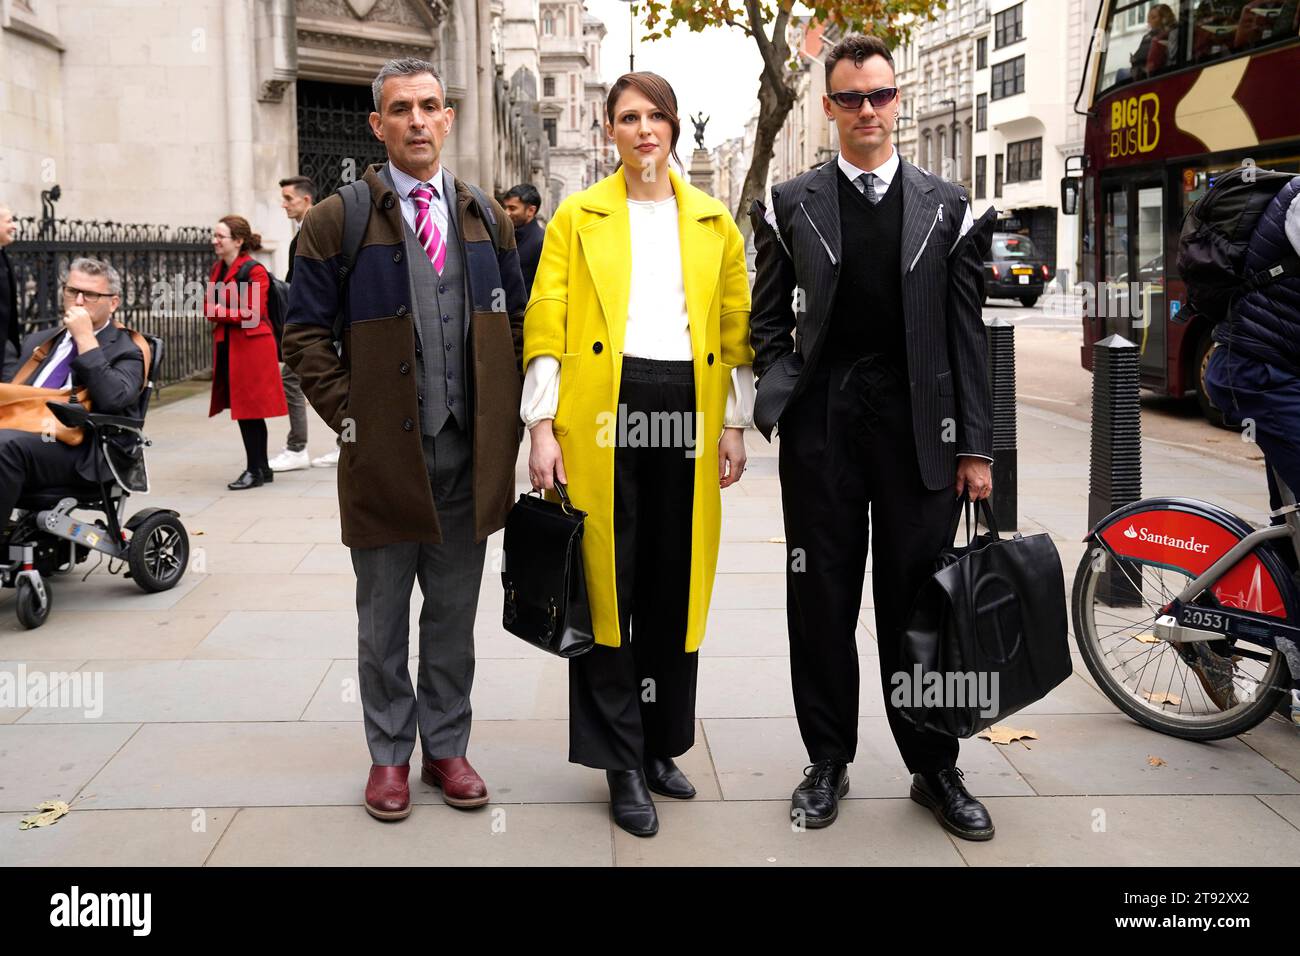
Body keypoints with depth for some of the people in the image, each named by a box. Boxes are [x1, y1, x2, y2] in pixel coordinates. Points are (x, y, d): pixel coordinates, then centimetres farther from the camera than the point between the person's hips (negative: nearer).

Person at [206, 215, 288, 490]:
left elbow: (253, 313, -17)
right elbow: (210, 307, 18)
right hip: (226, 345, 8)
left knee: (249, 409, -5)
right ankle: (262, 468, 19)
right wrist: (213, 312, -4)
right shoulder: (217, 269, 14)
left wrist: (222, 311, -12)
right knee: (243, 408, 11)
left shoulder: (254, 271, -12)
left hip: (251, 346, -8)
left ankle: (255, 469, 2)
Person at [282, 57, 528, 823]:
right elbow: (306, 332, 0)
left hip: (470, 454, 3)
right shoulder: (339, 219, -1)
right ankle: (390, 753, 24)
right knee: (384, 617, 9)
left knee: (454, 615, 12)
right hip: (384, 452, -2)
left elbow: (518, 322, 12)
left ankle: (446, 746, 26)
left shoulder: (486, 218, 10)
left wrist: (507, 418, 3)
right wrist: (347, 414, -8)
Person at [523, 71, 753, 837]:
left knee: (675, 587, 8)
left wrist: (735, 425, 6)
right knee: (606, 585, 0)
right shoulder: (578, 216, 6)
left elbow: (736, 333, 12)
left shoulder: (714, 222, 13)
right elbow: (546, 325, 0)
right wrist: (542, 426, -7)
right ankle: (622, 764, 10)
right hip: (603, 408, -2)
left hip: (687, 411, 3)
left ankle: (660, 745, 24)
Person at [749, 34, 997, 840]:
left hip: (918, 427, 0)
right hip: (821, 427, 0)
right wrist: (785, 391, -10)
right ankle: (829, 762, 21)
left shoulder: (946, 207, 7)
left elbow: (967, 333, 4)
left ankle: (934, 767, 20)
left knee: (918, 600, 5)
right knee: (822, 600, 6)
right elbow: (769, 323, 9)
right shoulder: (792, 205, 6)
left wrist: (976, 445, 0)